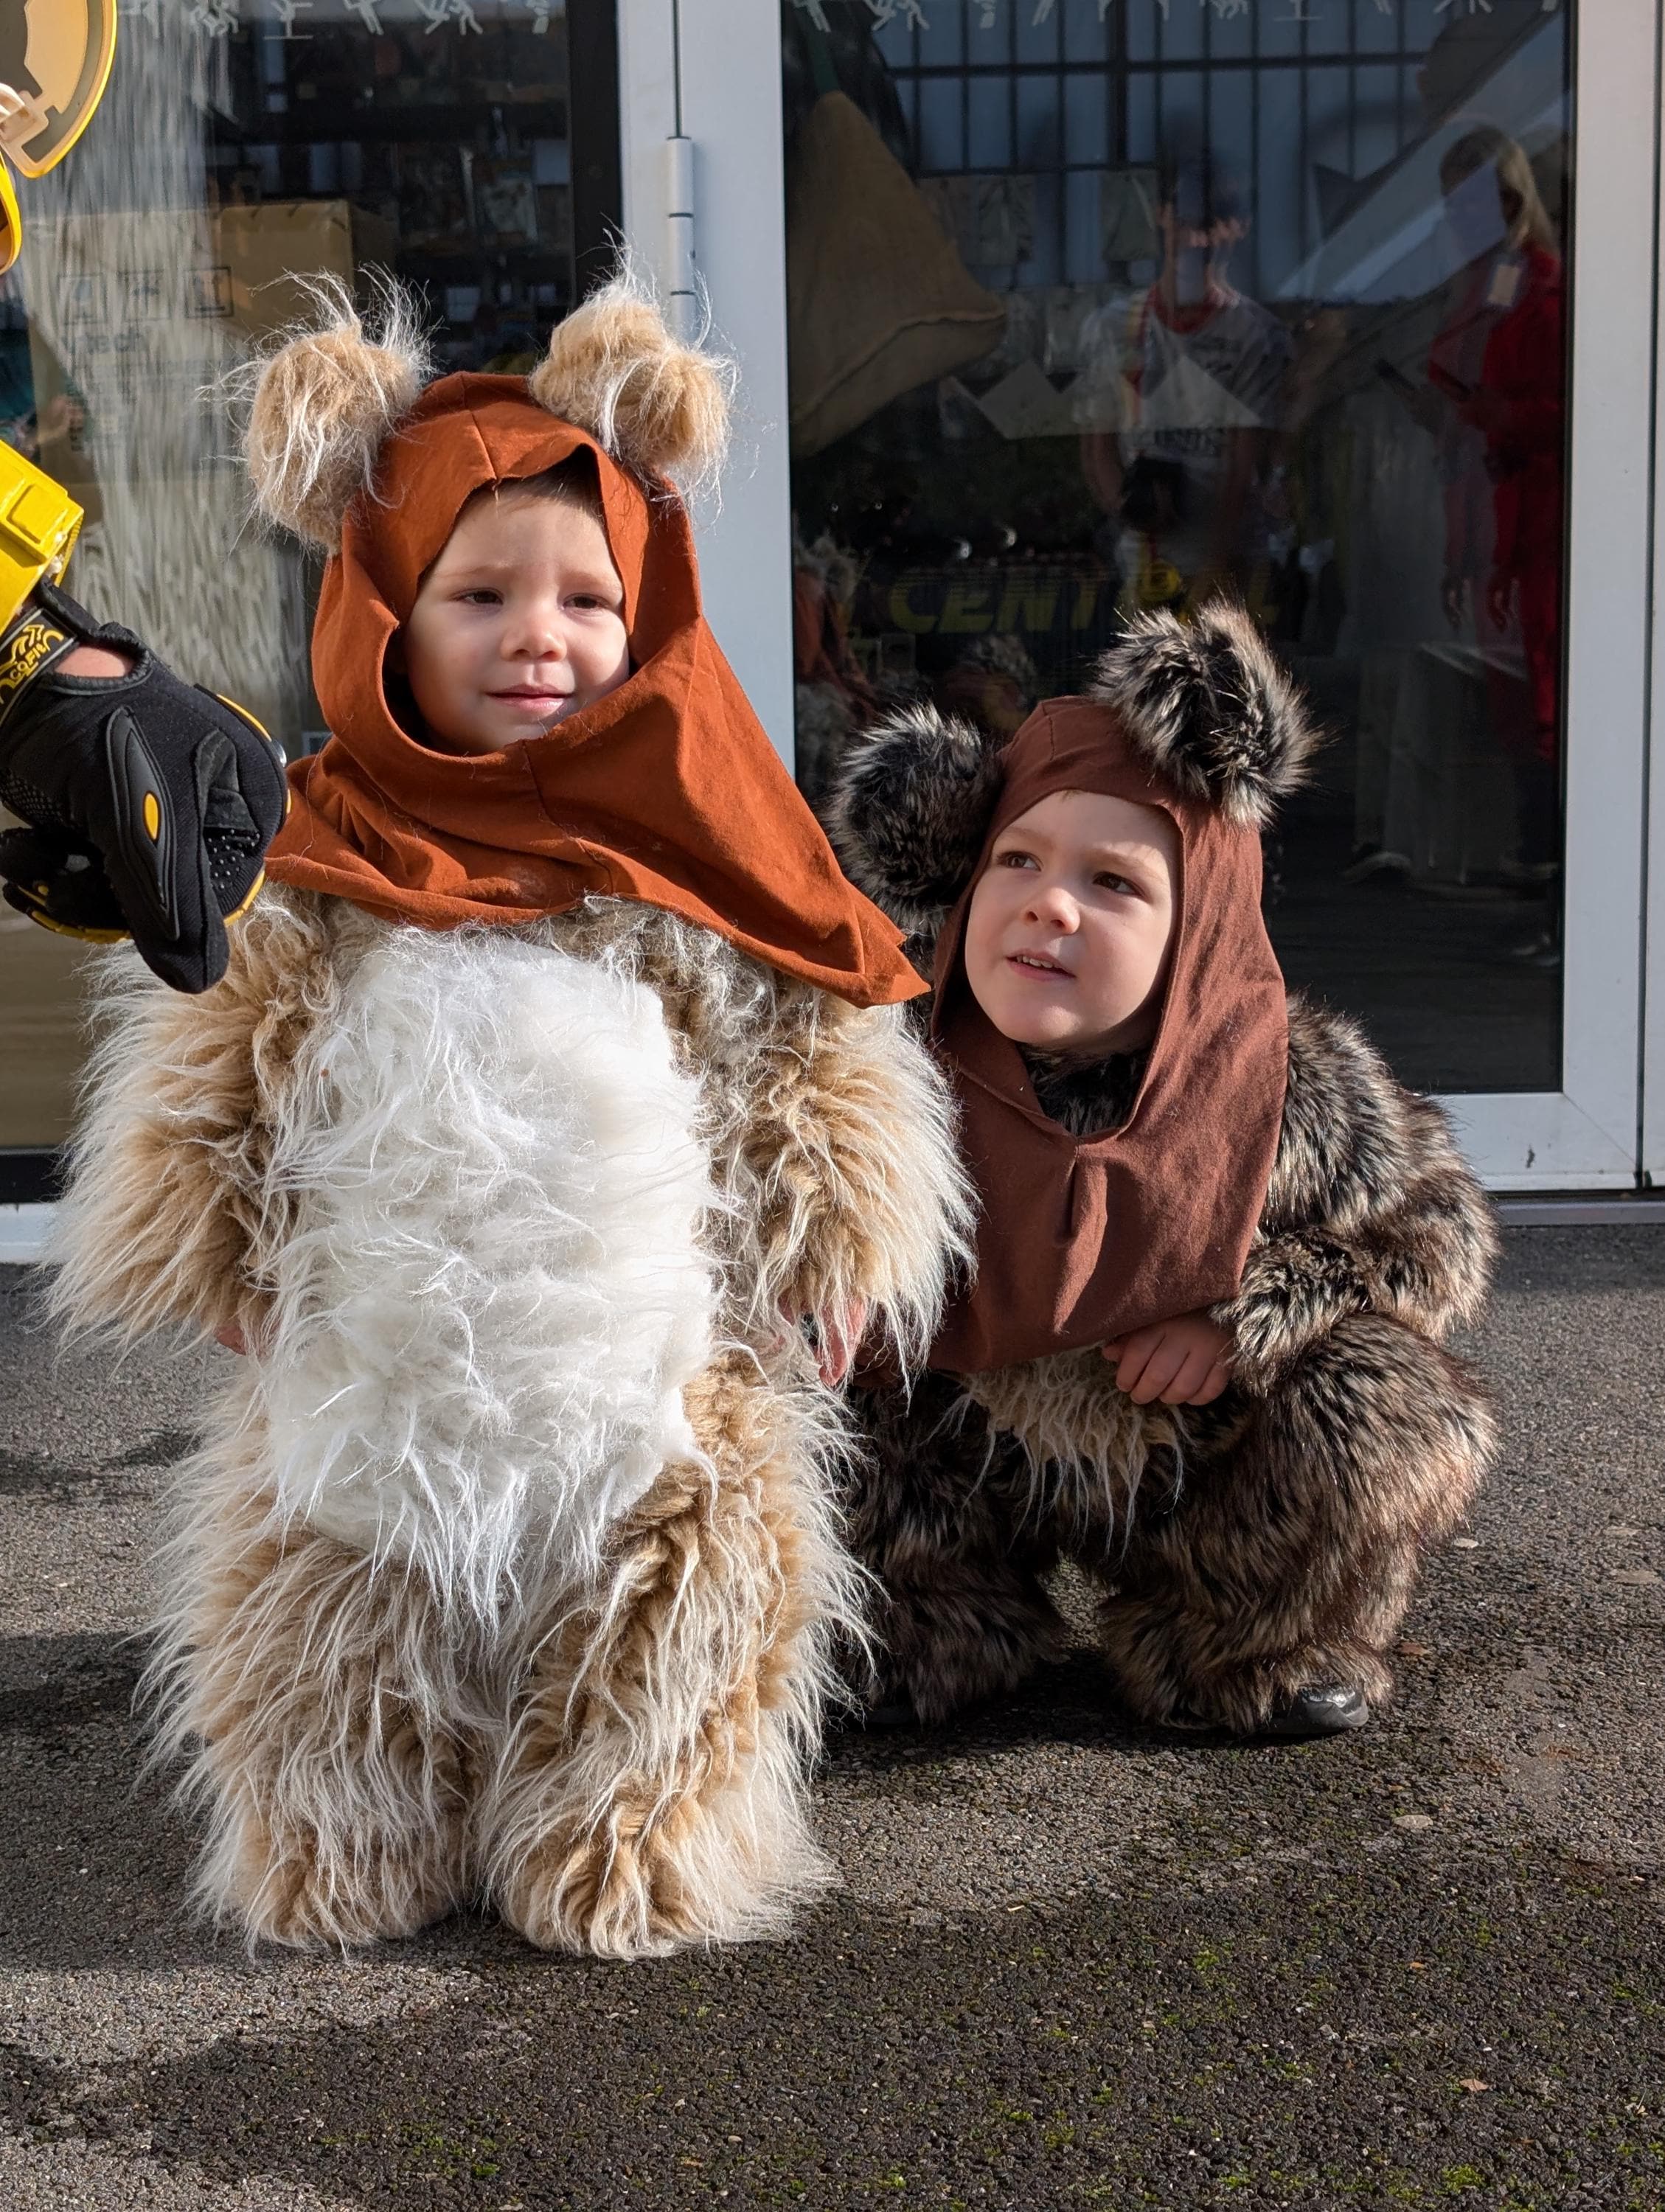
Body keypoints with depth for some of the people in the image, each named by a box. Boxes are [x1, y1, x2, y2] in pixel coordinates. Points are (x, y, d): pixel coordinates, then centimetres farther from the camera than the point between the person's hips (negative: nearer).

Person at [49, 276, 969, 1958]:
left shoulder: (693, 862, -1)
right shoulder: (309, 873, 0)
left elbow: (819, 1052, 2)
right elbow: (206, 1084, 6)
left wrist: (830, 1245, -2)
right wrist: (221, 1254, 3)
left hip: (649, 1365, 0)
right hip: (368, 1367, 1)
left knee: (675, 1611, 9)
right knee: (342, 1614, 13)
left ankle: (637, 1845, 29)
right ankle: (341, 1843, 33)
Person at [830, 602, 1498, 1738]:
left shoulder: (1298, 1083, -22)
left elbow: (1440, 1235, -7)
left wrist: (1250, 1311, -24)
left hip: (1203, 1477, 0)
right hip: (977, 1475, 0)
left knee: (1397, 1409, -22)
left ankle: (1255, 1656, 8)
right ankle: (949, 1631, 10)